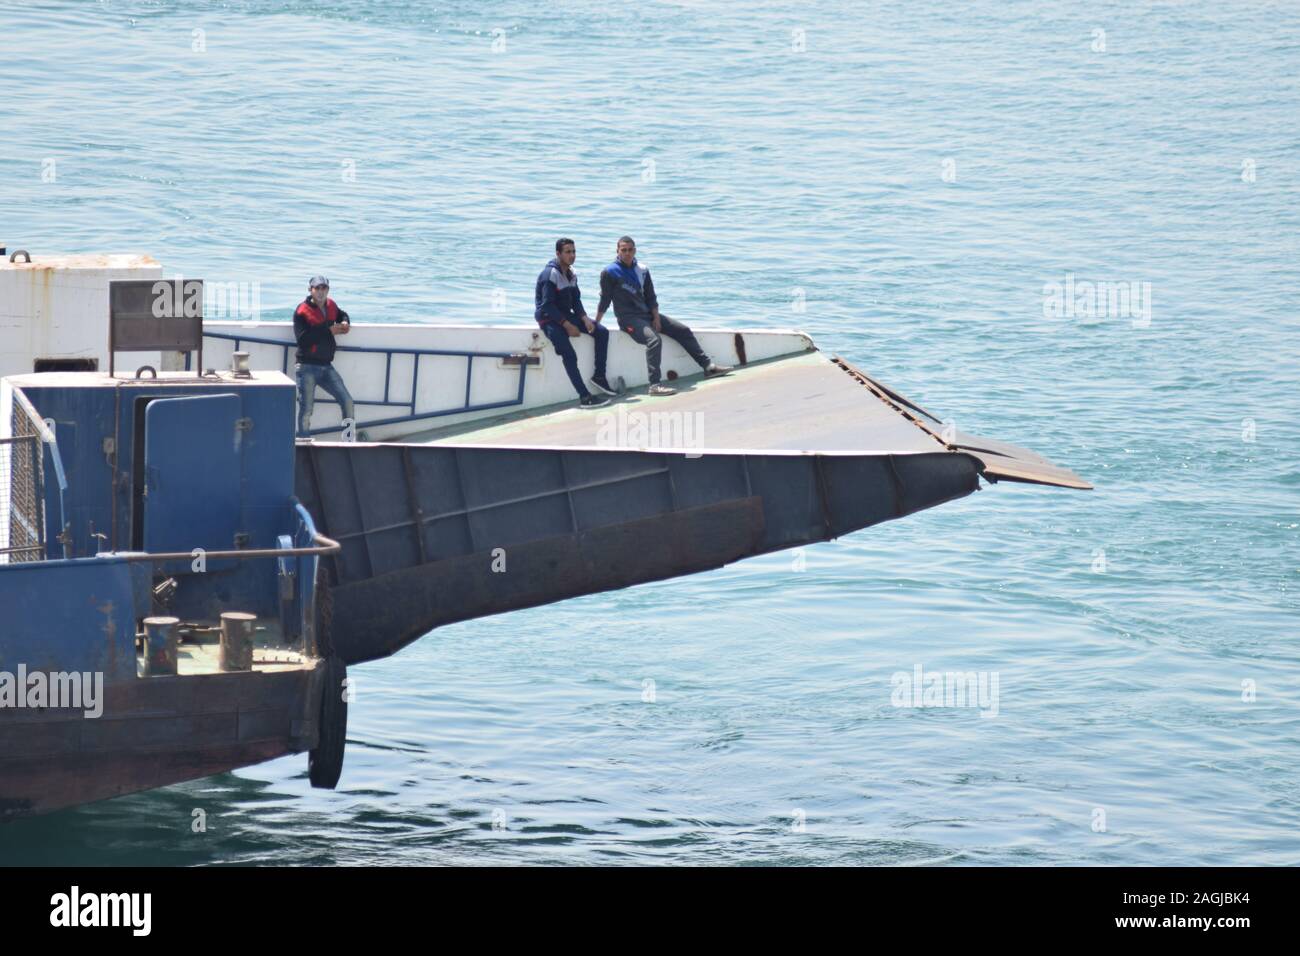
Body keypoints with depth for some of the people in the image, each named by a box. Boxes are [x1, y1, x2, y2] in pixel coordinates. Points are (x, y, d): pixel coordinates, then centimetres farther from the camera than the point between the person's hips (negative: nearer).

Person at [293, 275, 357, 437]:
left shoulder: (331, 306, 8)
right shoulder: (302, 311, -10)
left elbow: (342, 315, 32)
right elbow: (303, 339, -21)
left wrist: (344, 324, 6)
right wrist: (329, 331, -18)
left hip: (326, 366, 6)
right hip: (307, 367, -6)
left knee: (347, 401, 1)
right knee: (306, 409, -3)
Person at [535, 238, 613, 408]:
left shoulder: (571, 274, 9)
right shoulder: (550, 274, -18)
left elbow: (576, 300, 11)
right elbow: (548, 305, -22)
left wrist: (585, 319, -7)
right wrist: (568, 326, -22)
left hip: (566, 316, 8)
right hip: (549, 319, -8)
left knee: (602, 332, -3)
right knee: (569, 355, -24)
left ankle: (599, 376, 4)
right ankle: (584, 397, -26)